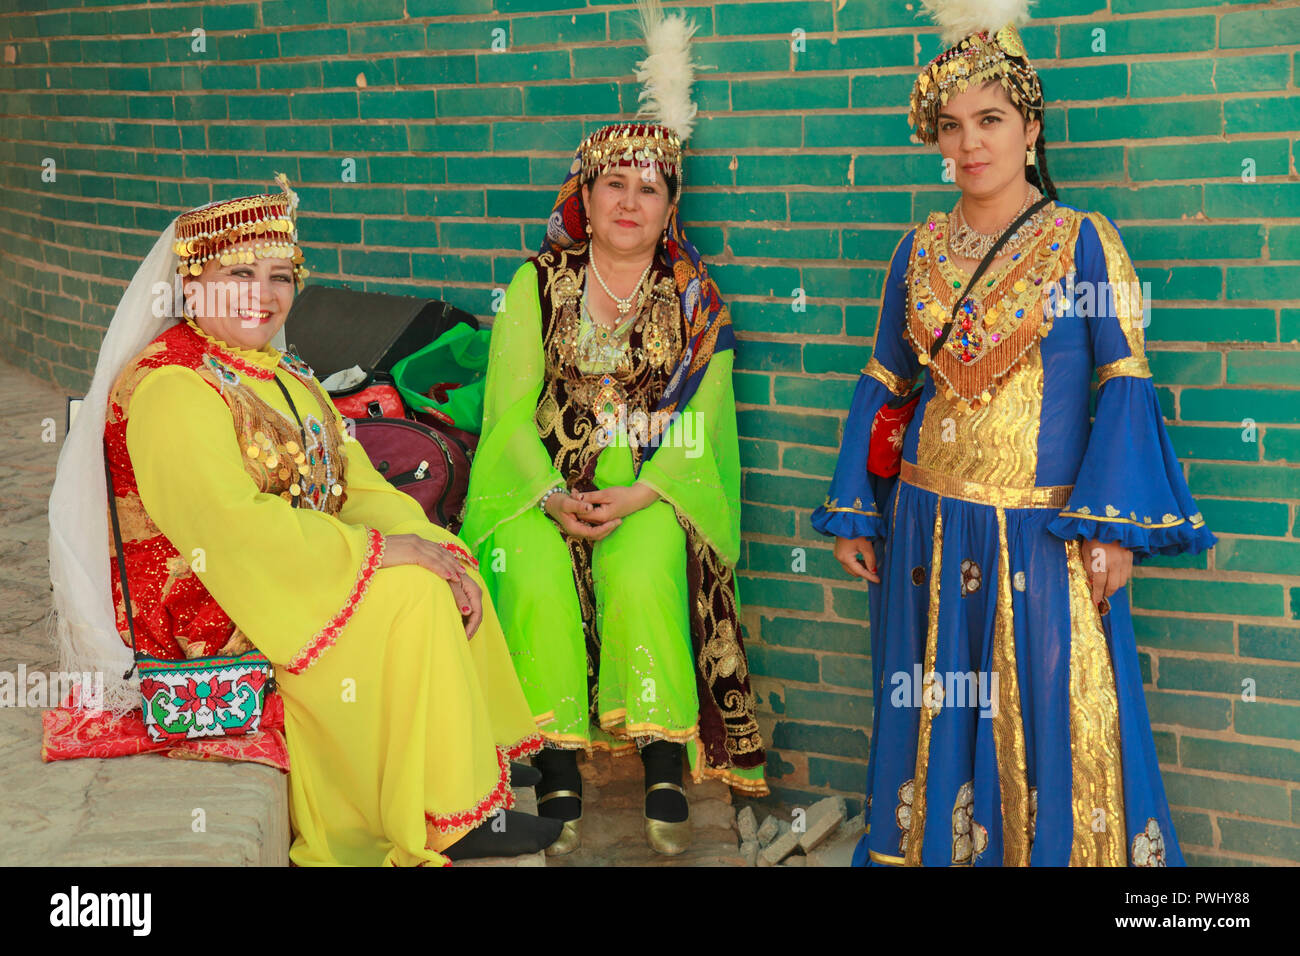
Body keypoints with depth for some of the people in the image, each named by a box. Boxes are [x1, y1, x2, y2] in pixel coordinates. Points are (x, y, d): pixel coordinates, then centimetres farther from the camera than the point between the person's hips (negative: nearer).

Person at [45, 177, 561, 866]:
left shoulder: (286, 378, 13)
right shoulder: (170, 387, -18)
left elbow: (362, 489, 7)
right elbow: (233, 526, -28)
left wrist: (440, 555, -10)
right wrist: (384, 549, -24)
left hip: (300, 572, 9)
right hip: (208, 614, -9)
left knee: (441, 576, -3)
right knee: (410, 595, -19)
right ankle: (451, 820, -9)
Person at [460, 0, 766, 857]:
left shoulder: (695, 299, 6)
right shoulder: (540, 282, 7)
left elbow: (701, 417, -1)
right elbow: (509, 409, 1)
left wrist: (641, 494, -18)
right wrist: (550, 494, -16)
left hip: (656, 486, -1)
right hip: (544, 481, 1)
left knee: (640, 576, -32)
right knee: (537, 581, -30)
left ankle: (666, 769, -20)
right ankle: (559, 772, -20)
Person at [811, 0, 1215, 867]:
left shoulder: (1084, 241, -3)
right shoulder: (921, 251, 8)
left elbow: (1125, 387, -6)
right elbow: (882, 387, 13)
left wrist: (1114, 527, -14)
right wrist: (853, 515, 9)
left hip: (1043, 531, -4)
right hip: (930, 527, 4)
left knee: (1051, 721, 2)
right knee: (937, 727, 13)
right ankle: (933, 847, 29)